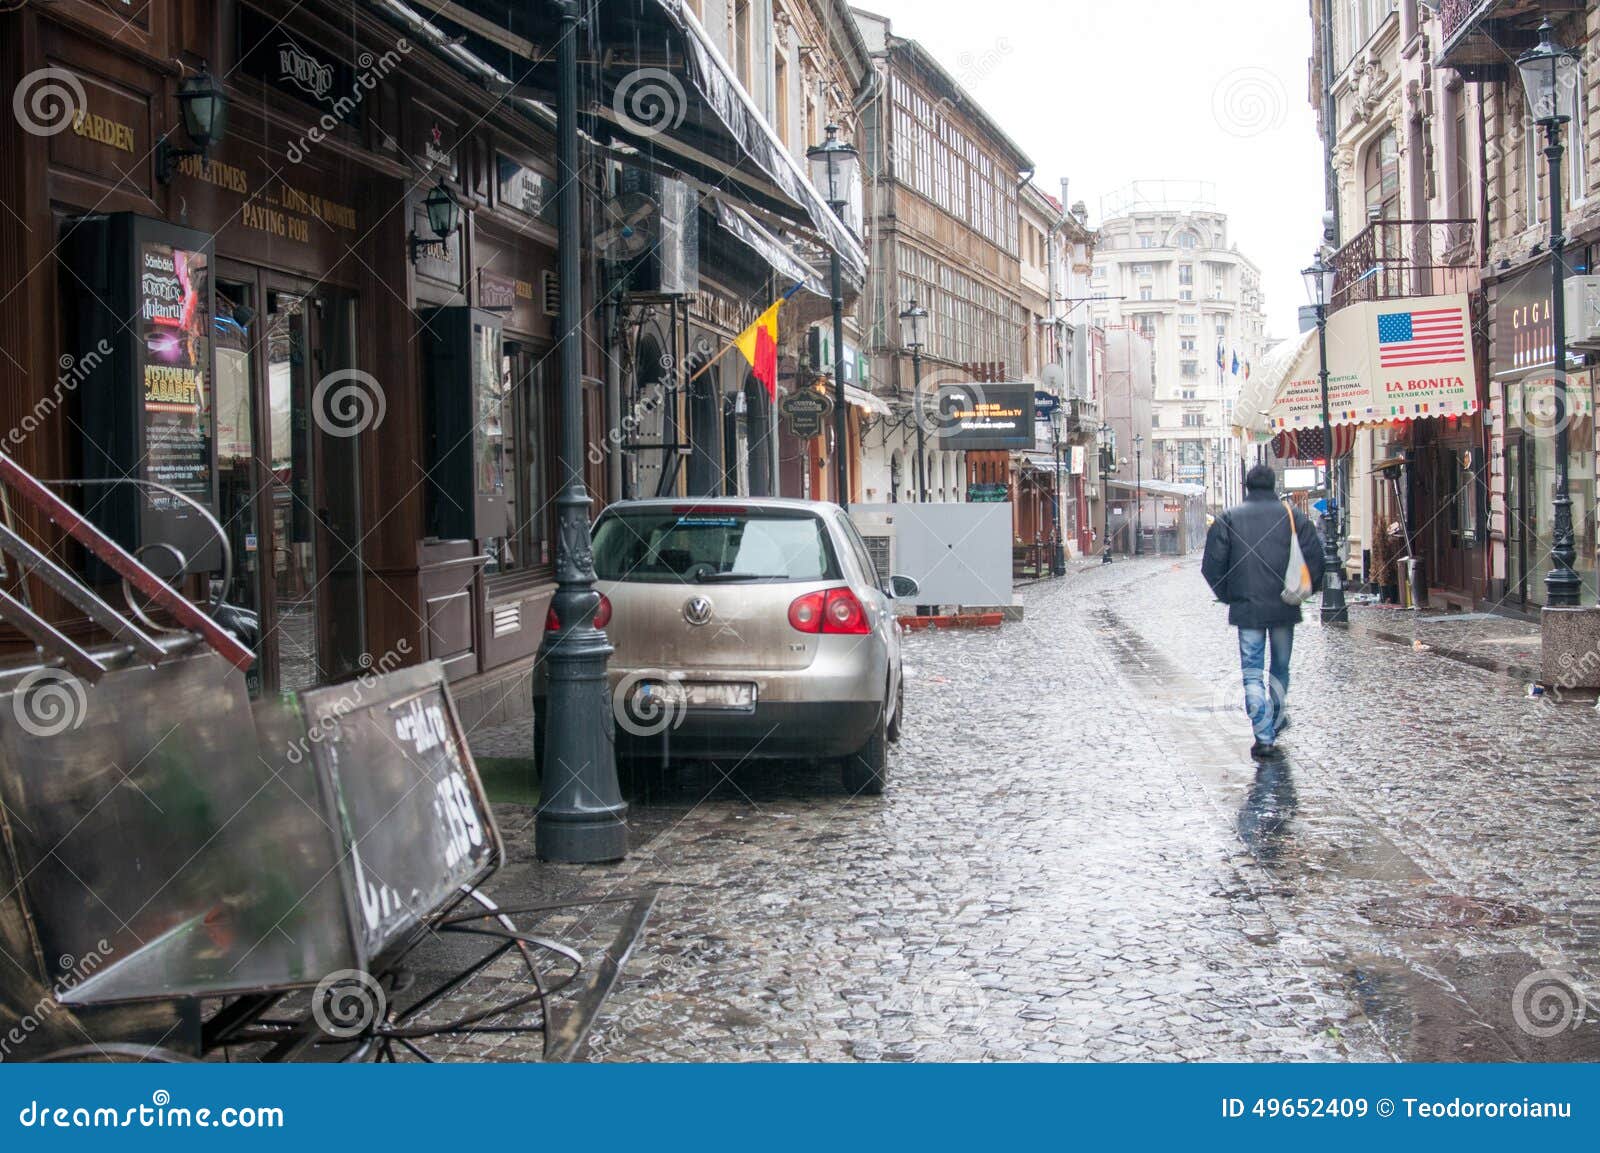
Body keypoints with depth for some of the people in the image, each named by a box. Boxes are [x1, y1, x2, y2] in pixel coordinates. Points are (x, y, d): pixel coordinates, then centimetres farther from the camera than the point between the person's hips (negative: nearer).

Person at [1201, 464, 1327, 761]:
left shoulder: (1228, 519, -1)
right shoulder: (1294, 516, 0)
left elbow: (1212, 566, -3)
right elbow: (1315, 559, -3)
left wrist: (1228, 597, 10)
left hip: (1246, 608, -1)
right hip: (1284, 608, 1)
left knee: (1252, 672, 1)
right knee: (1280, 668, 19)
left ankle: (1264, 738, -8)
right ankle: (1276, 722, 31)